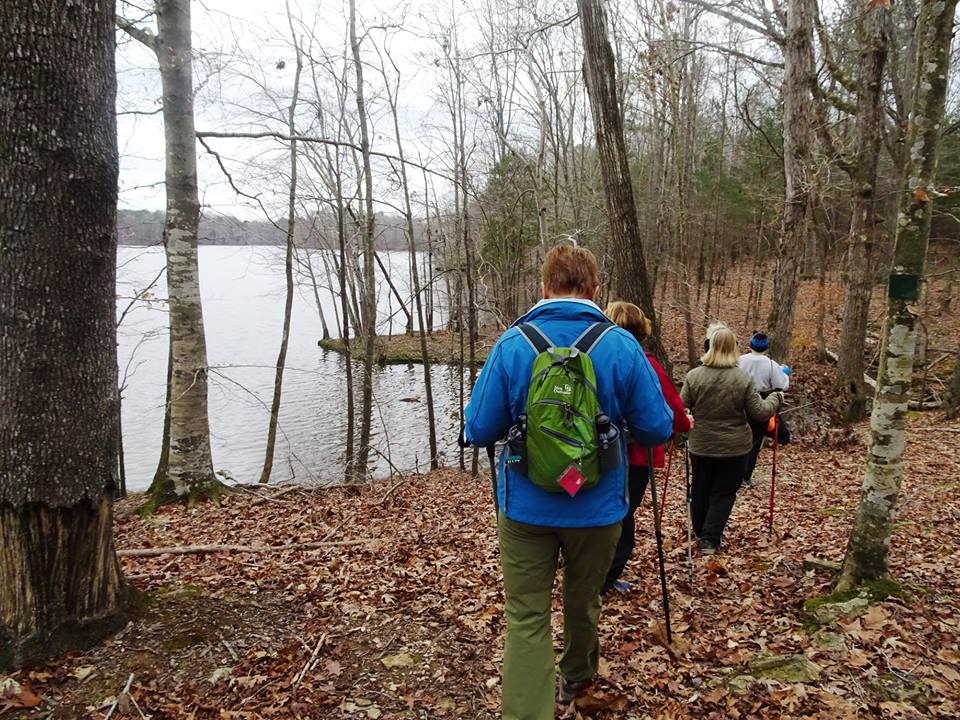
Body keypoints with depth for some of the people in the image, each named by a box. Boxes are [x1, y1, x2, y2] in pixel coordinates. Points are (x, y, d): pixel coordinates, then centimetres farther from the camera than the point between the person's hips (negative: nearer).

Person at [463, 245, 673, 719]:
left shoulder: (511, 344, -11)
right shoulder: (622, 345, -10)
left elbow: (478, 431, -9)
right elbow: (657, 429, -7)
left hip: (526, 506, -2)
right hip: (598, 507, 2)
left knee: (526, 617, 7)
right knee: (583, 601, 24)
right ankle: (575, 677, 50)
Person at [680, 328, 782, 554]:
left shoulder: (694, 376, -10)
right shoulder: (744, 378, -13)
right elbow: (759, 412, -8)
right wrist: (776, 398, 11)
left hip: (701, 446, 2)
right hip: (734, 448, -2)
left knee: (700, 490, 18)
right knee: (723, 493, 10)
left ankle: (701, 533, 33)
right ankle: (710, 539, 8)